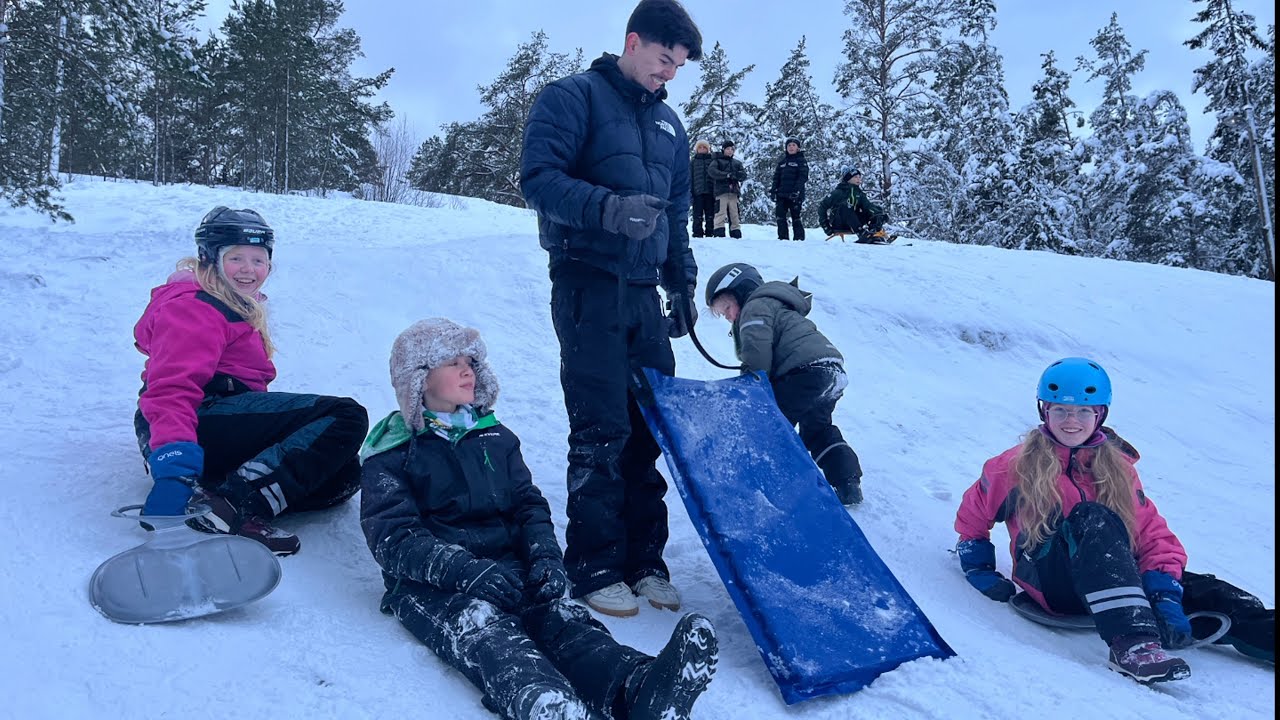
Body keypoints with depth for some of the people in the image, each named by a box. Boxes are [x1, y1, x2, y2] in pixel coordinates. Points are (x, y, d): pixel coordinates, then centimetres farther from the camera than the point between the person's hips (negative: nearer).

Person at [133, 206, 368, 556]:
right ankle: (233, 506, -36)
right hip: (202, 420, -10)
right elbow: (173, 387, -22)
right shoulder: (195, 307, -6)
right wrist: (174, 455, -37)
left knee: (343, 474, 0)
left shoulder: (243, 309, 28)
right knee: (346, 417, -21)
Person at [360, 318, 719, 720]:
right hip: (430, 586, -4)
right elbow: (393, 539, -8)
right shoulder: (390, 454, 3)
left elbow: (528, 504, 15)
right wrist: (465, 570, -25)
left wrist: (545, 555, -8)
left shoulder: (494, 437, 19)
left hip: (507, 569, 4)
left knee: (558, 614, -27)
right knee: (481, 624, -36)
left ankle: (638, 687, -56)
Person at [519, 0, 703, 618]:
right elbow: (537, 177, -13)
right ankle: (594, 566, 6)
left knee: (650, 427, 5)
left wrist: (682, 284, 17)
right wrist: (608, 207, -27)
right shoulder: (574, 97, -1)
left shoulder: (669, 124, 20)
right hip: (589, 285, -6)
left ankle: (643, 557, 16)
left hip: (644, 293, 7)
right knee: (602, 431, -7)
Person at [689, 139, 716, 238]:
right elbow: (689, 178, 10)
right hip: (698, 192, -1)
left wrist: (716, 191, 3)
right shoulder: (693, 162, 15)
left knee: (710, 216, 0)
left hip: (710, 192, 1)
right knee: (698, 216, -5)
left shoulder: (712, 161, 15)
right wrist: (690, 192, -2)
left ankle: (710, 234, 3)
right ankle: (697, 235, -5)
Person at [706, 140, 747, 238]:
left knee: (734, 215, 3)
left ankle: (736, 234, 6)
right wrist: (727, 175, -17)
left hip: (734, 192, 4)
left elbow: (744, 174, 10)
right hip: (721, 191, -4)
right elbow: (711, 171, -9)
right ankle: (719, 234, -18)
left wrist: (735, 174, -13)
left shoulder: (737, 163, 23)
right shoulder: (717, 161, 10)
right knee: (720, 213, -14)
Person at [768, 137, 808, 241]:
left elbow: (803, 177, -8)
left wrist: (796, 191, -20)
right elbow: (776, 177, 17)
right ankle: (782, 238, 6)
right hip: (782, 195, 5)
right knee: (780, 217, 0)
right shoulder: (782, 161, 17)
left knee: (795, 217, -4)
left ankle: (799, 238, 2)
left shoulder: (801, 161, 2)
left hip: (795, 195, -5)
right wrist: (773, 190, 5)